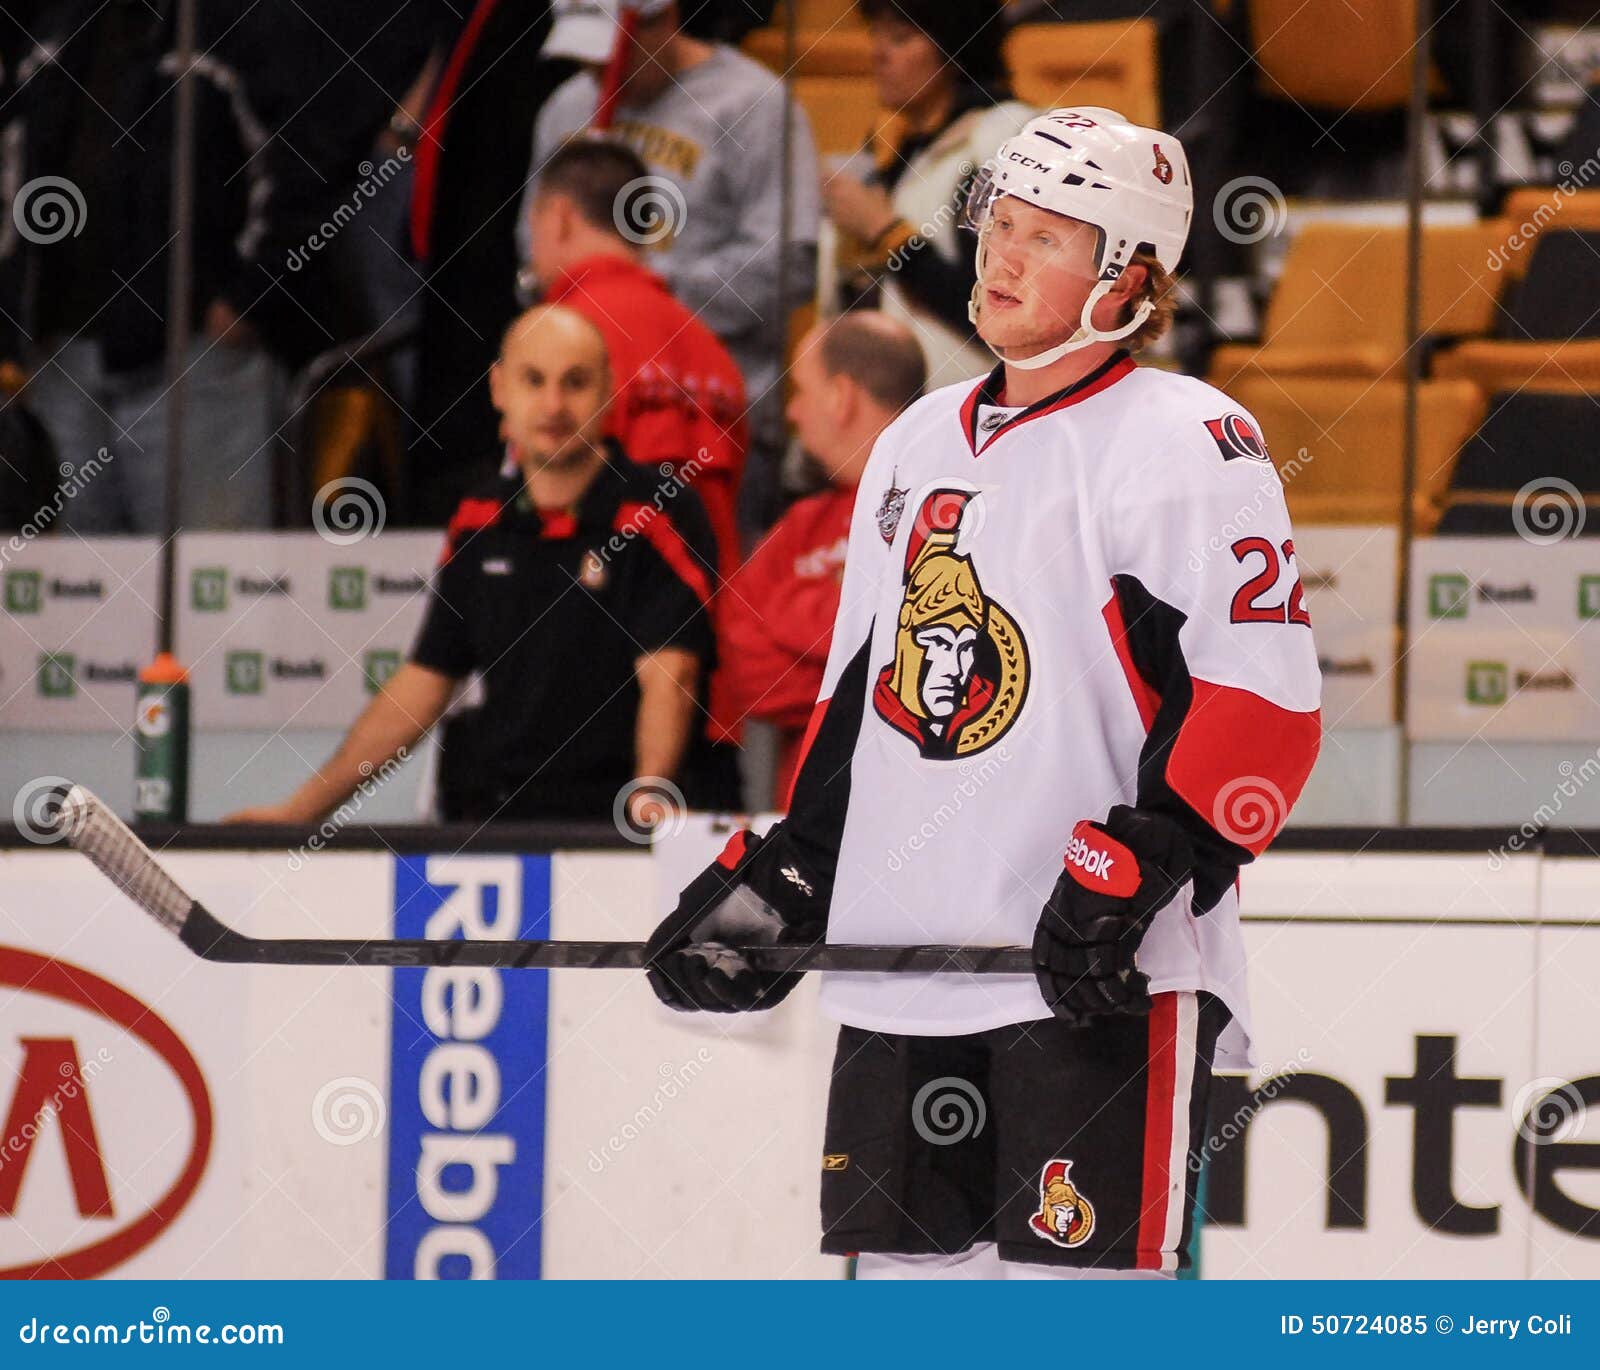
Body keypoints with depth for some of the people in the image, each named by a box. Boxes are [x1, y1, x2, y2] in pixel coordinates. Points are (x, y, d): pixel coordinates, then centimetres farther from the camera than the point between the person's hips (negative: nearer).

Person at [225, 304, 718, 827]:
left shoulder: (661, 518, -3)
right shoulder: (480, 523, 14)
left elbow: (667, 671, -14)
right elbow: (424, 680, 21)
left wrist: (647, 795, -33)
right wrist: (302, 809, 19)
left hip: (606, 820, -5)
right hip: (484, 816, 5)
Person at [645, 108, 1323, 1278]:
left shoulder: (1185, 440, -6)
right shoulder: (919, 445, 19)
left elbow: (1266, 702, -13)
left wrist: (1137, 869, -22)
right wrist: (775, 882, 17)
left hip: (1106, 973, -8)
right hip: (901, 976, 8)